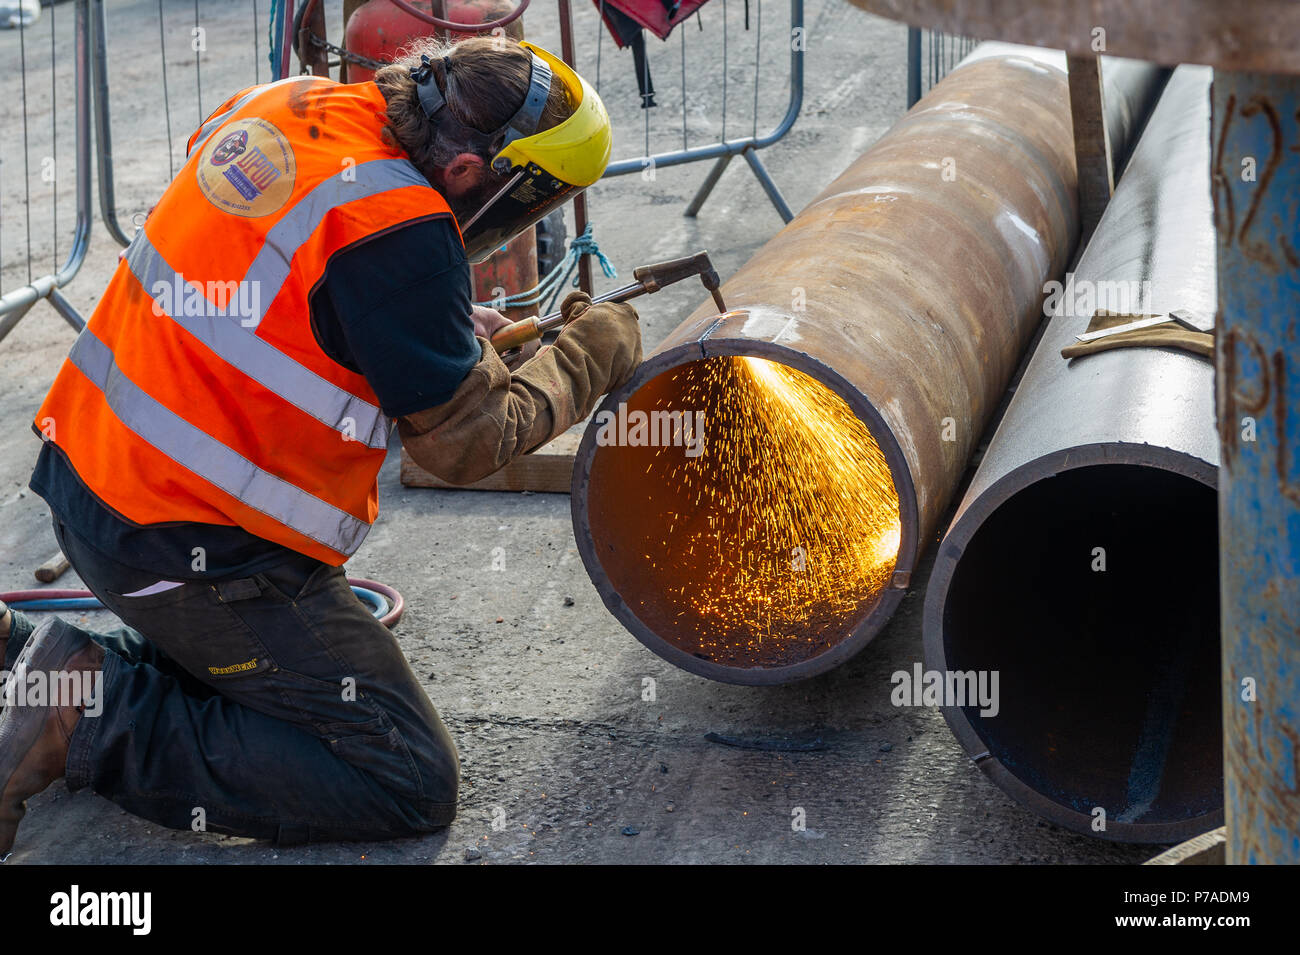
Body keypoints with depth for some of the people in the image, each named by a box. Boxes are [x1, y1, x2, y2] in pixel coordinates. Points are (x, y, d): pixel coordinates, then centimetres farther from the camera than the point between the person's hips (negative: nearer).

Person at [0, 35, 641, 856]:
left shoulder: (290, 104, 2)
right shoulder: (396, 233, -23)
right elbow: (468, 443, -12)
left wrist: (449, 333, 15)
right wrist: (595, 353, 3)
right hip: (200, 556, -9)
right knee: (413, 786, -4)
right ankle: (96, 724, -10)